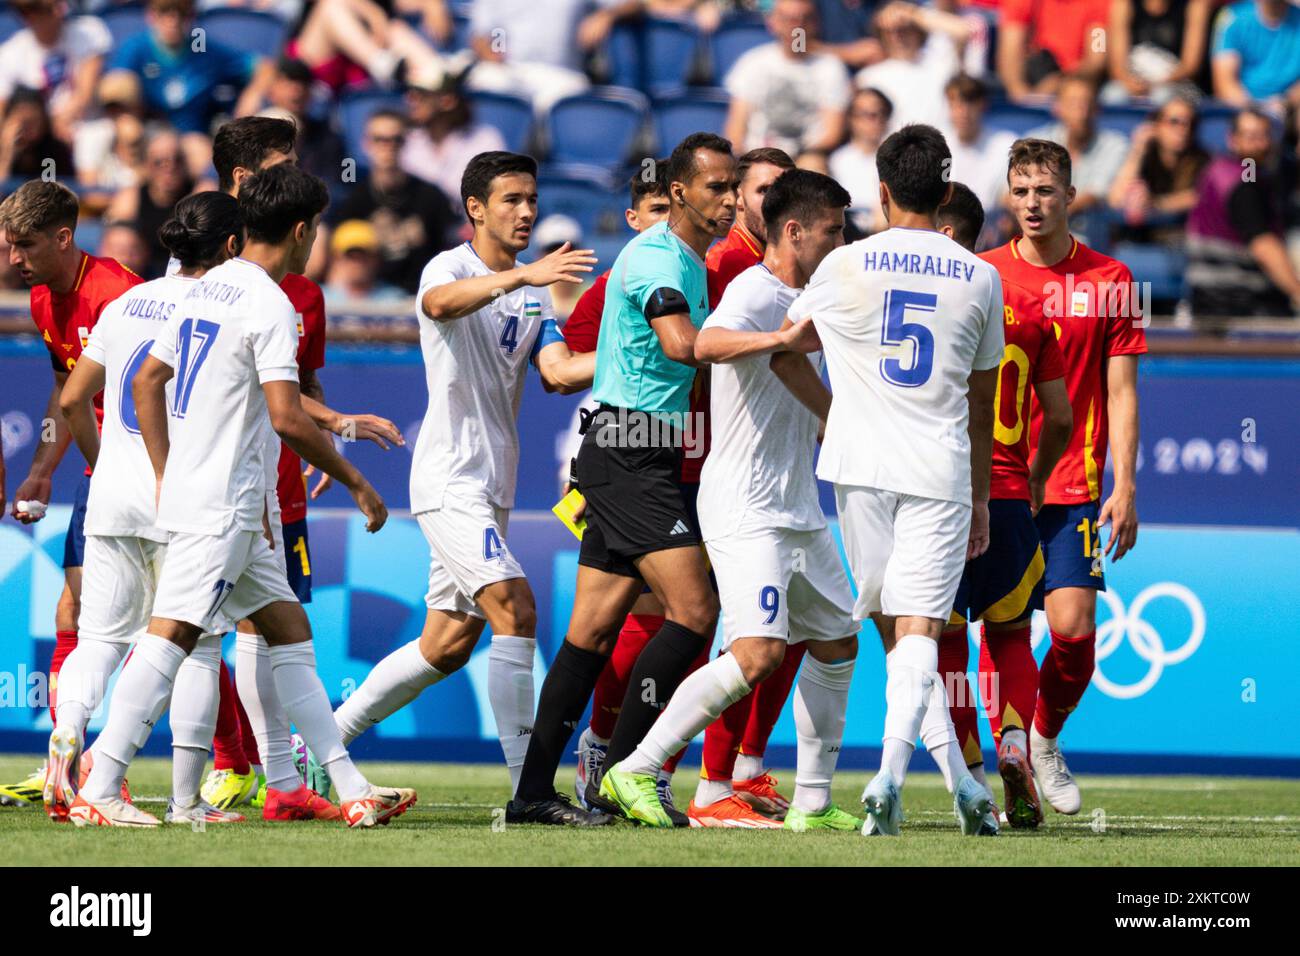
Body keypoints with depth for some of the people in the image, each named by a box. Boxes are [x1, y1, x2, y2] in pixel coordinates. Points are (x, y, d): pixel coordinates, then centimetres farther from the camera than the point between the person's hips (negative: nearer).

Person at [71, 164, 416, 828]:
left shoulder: (206, 289, 14)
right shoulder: (269, 305, -14)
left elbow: (146, 381, 18)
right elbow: (286, 417, -21)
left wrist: (167, 475, 22)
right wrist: (356, 484, -12)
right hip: (223, 505, -10)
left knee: (290, 631, 10)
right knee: (171, 637, -12)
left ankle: (351, 791, 11)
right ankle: (97, 794, -15)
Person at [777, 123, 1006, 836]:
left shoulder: (846, 266, 1)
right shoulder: (981, 278, 6)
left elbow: (786, 353, 14)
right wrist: (980, 497, 23)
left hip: (862, 467, 0)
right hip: (941, 471, 0)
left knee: (895, 629, 9)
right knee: (919, 632, -5)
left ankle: (959, 778, 4)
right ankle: (891, 771, -24)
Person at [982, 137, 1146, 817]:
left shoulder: (1110, 281, 4)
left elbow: (1121, 392, 4)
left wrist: (1124, 488, -3)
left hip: (1073, 487, 0)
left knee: (1073, 627, -11)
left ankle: (1045, 741, 16)